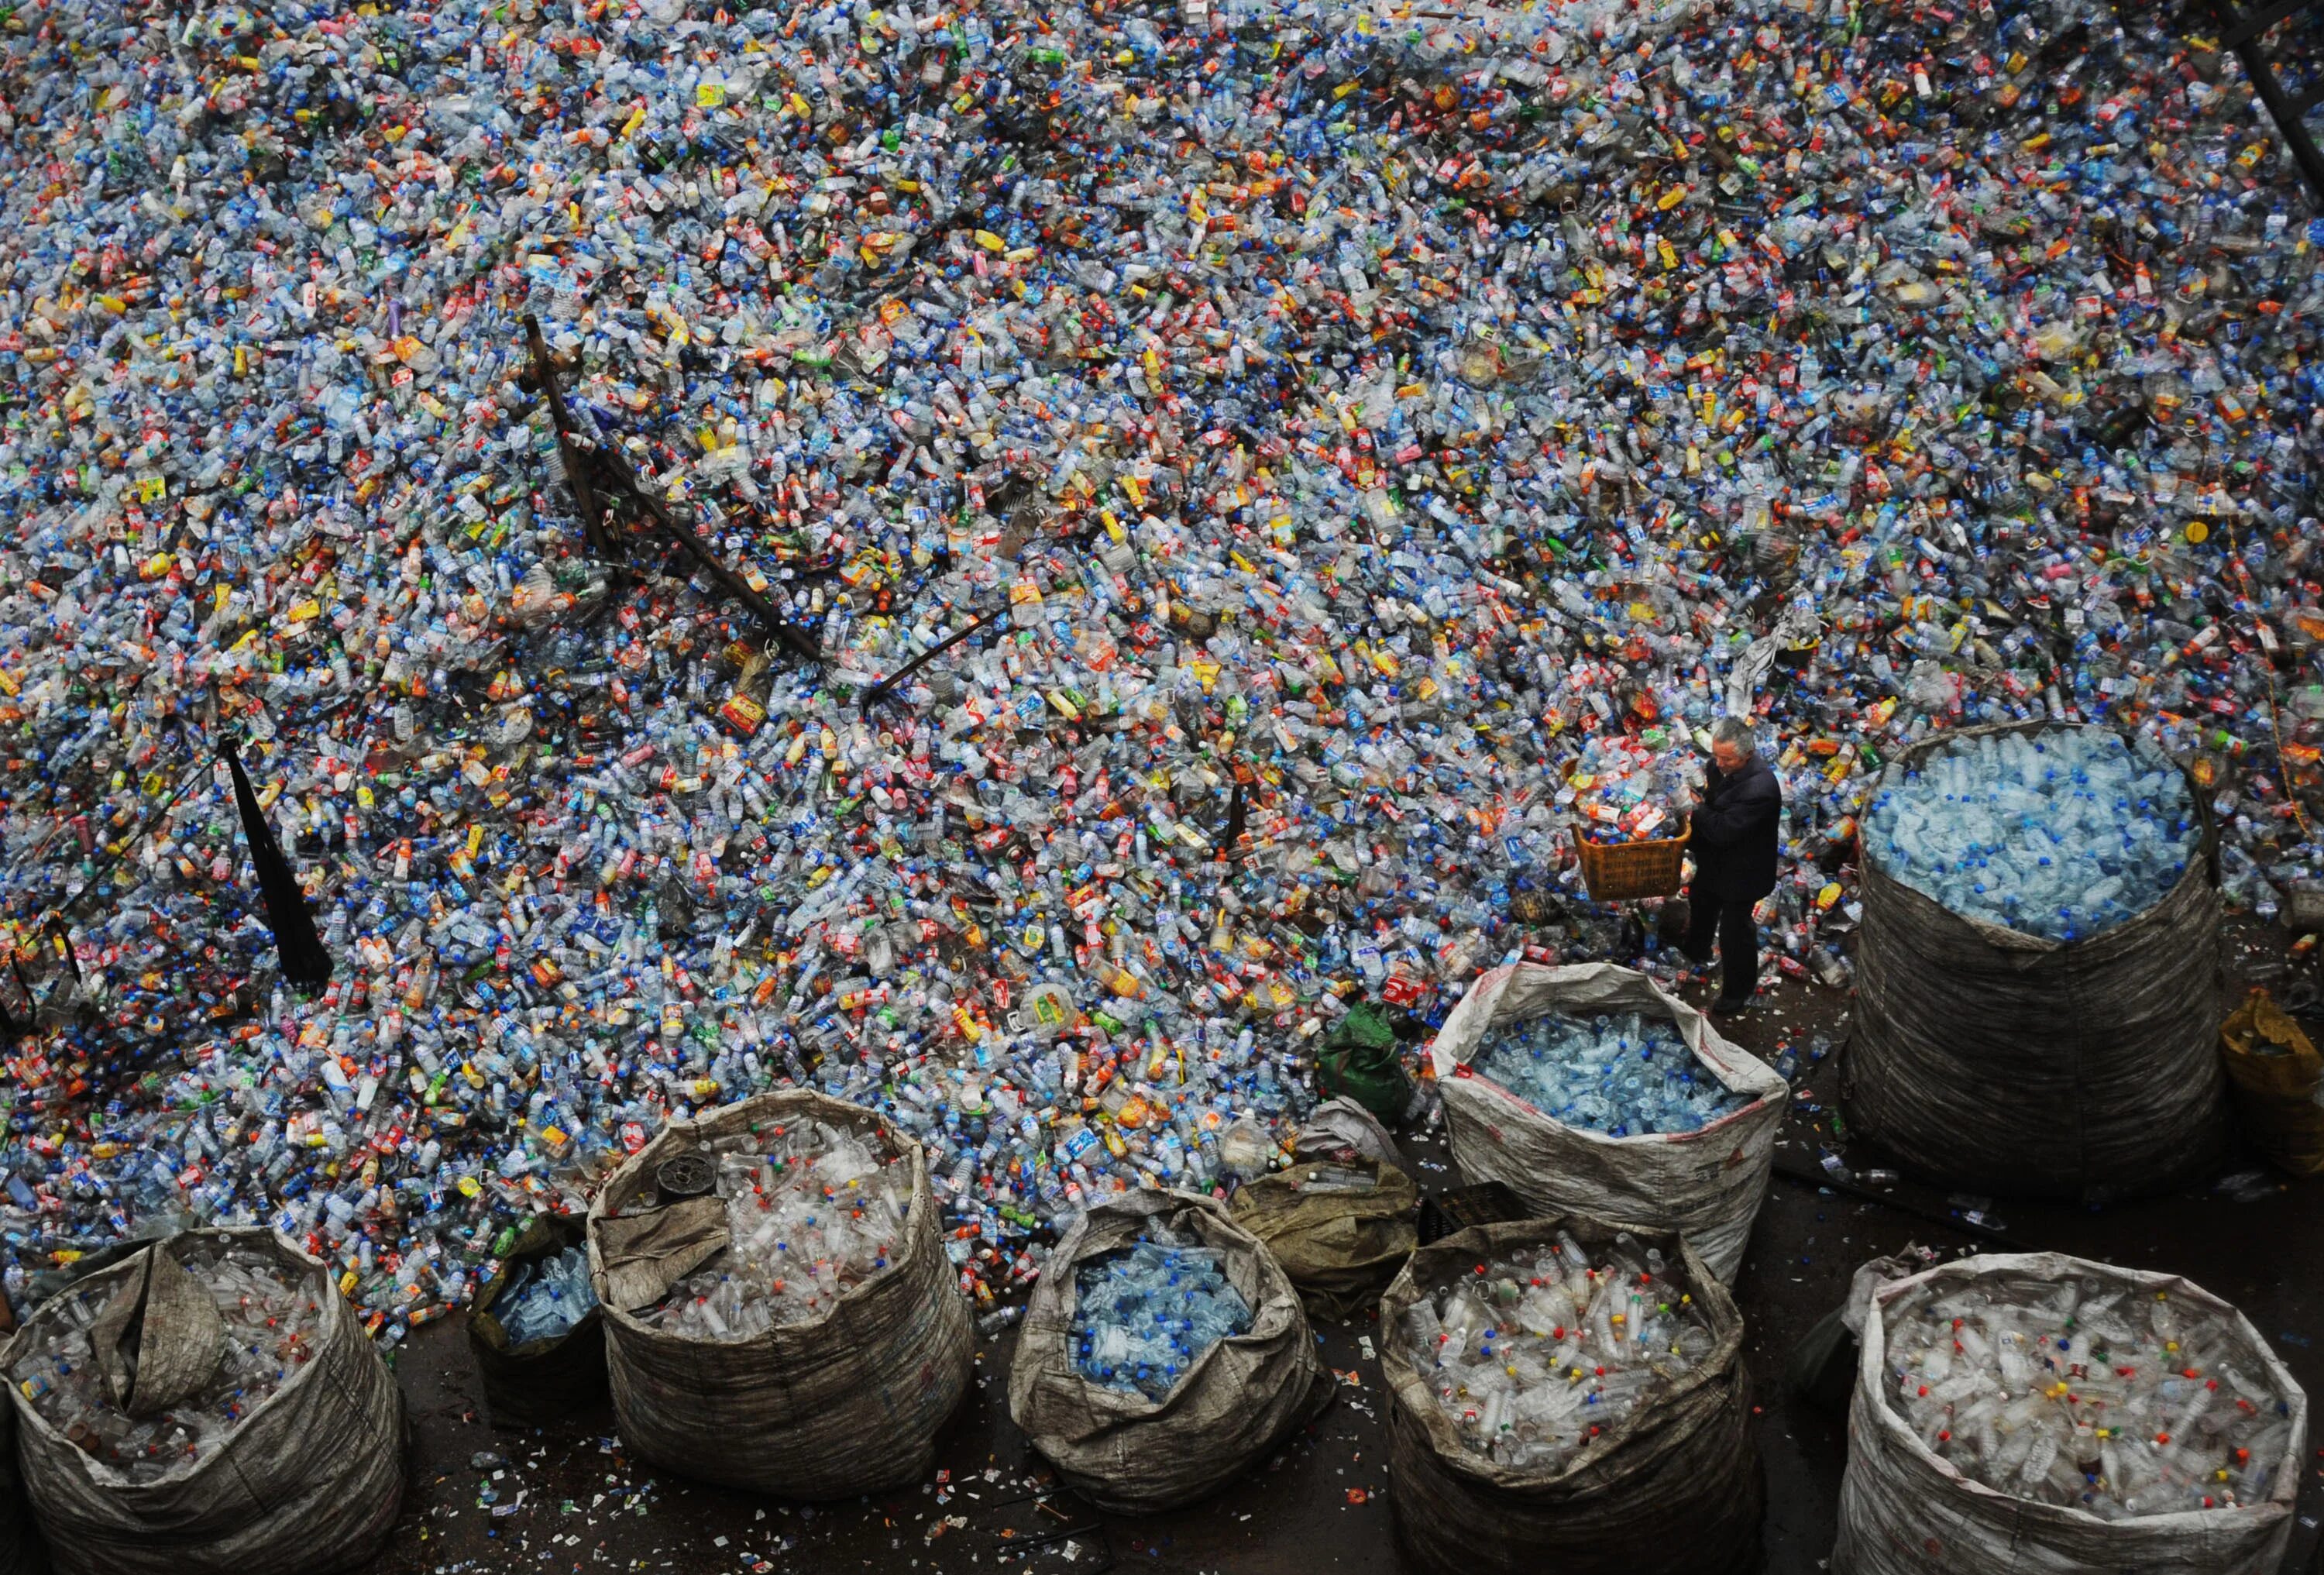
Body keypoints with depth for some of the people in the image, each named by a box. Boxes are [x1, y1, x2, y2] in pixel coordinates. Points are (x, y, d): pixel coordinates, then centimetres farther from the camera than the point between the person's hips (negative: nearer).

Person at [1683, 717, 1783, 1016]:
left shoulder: (1760, 788, -38)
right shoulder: (1720, 765, -13)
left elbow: (1723, 831, -37)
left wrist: (1697, 806, -24)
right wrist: (1696, 797, -14)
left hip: (1740, 871, -9)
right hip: (1714, 862, 9)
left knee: (1734, 929, 9)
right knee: (1701, 903, 32)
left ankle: (1739, 990, 32)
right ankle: (1697, 952, 60)